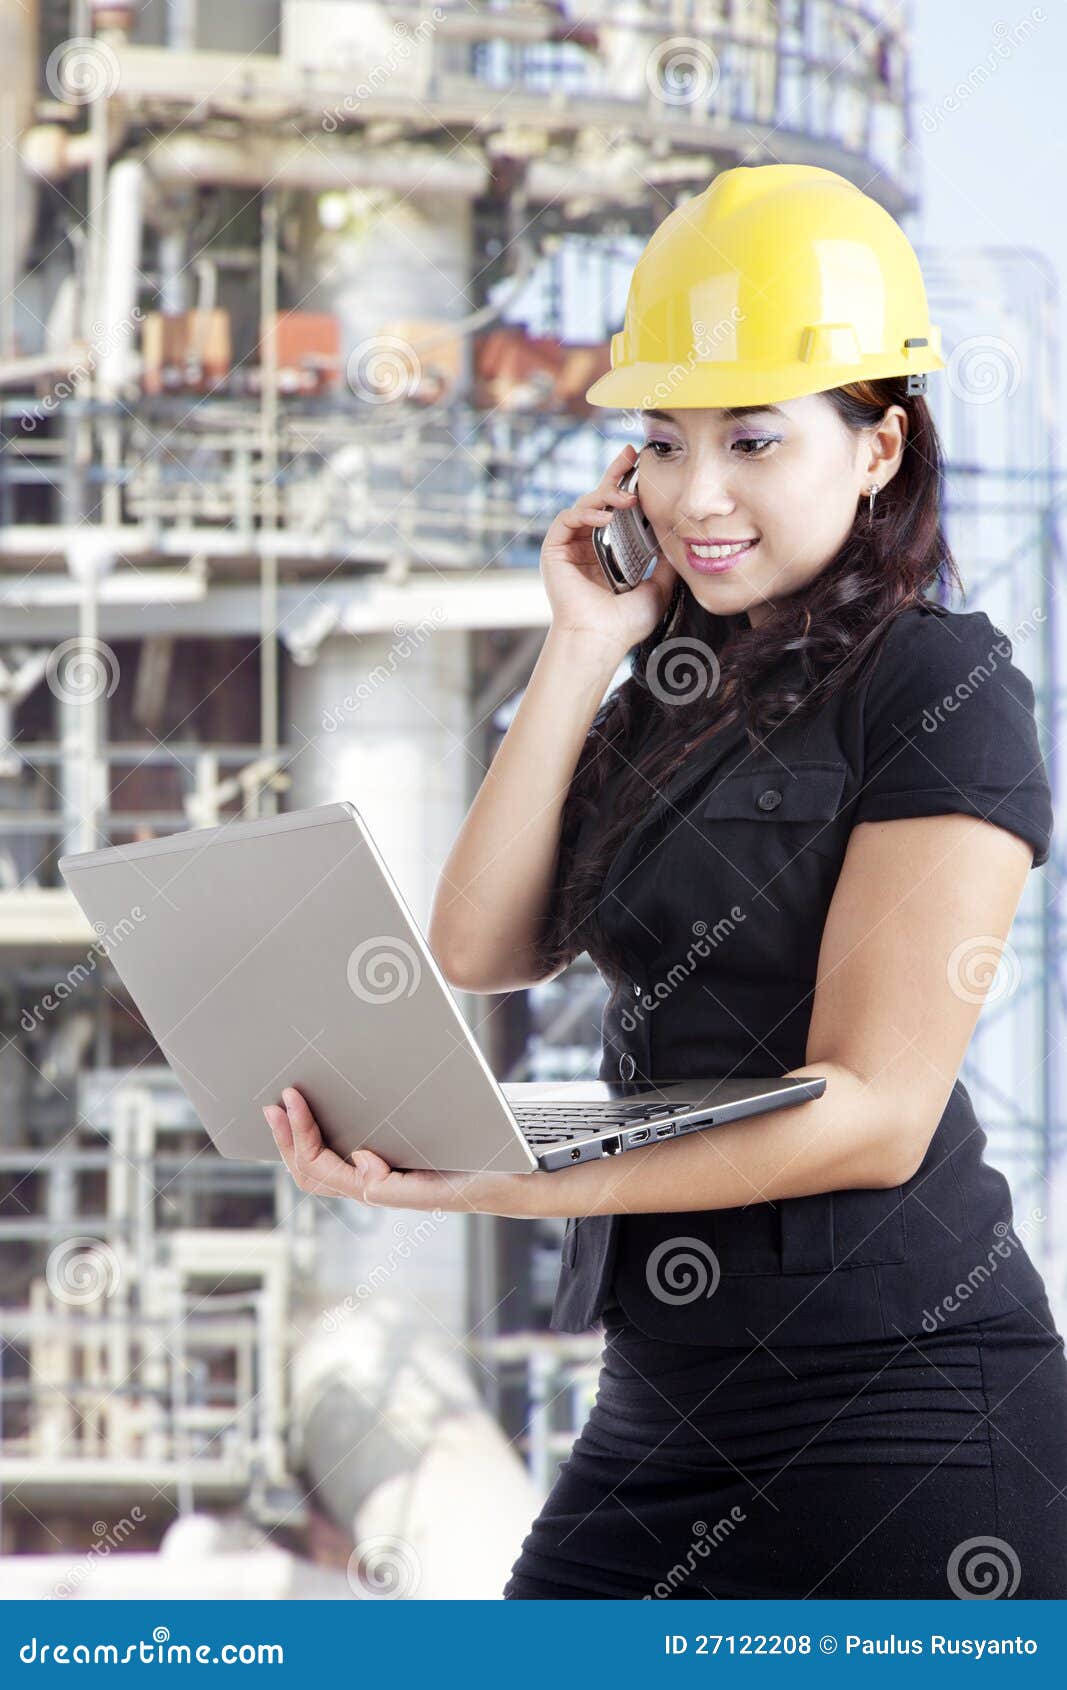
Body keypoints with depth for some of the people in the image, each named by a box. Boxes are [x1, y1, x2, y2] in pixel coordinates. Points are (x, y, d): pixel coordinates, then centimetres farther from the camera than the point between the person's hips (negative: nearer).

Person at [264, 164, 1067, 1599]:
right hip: (665, 1398, 7)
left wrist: (509, 1184, -24)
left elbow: (874, 1112, -16)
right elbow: (480, 948, 5)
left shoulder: (942, 687, -8)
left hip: (891, 1411, -7)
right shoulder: (680, 692, 16)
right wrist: (582, 649, 2)